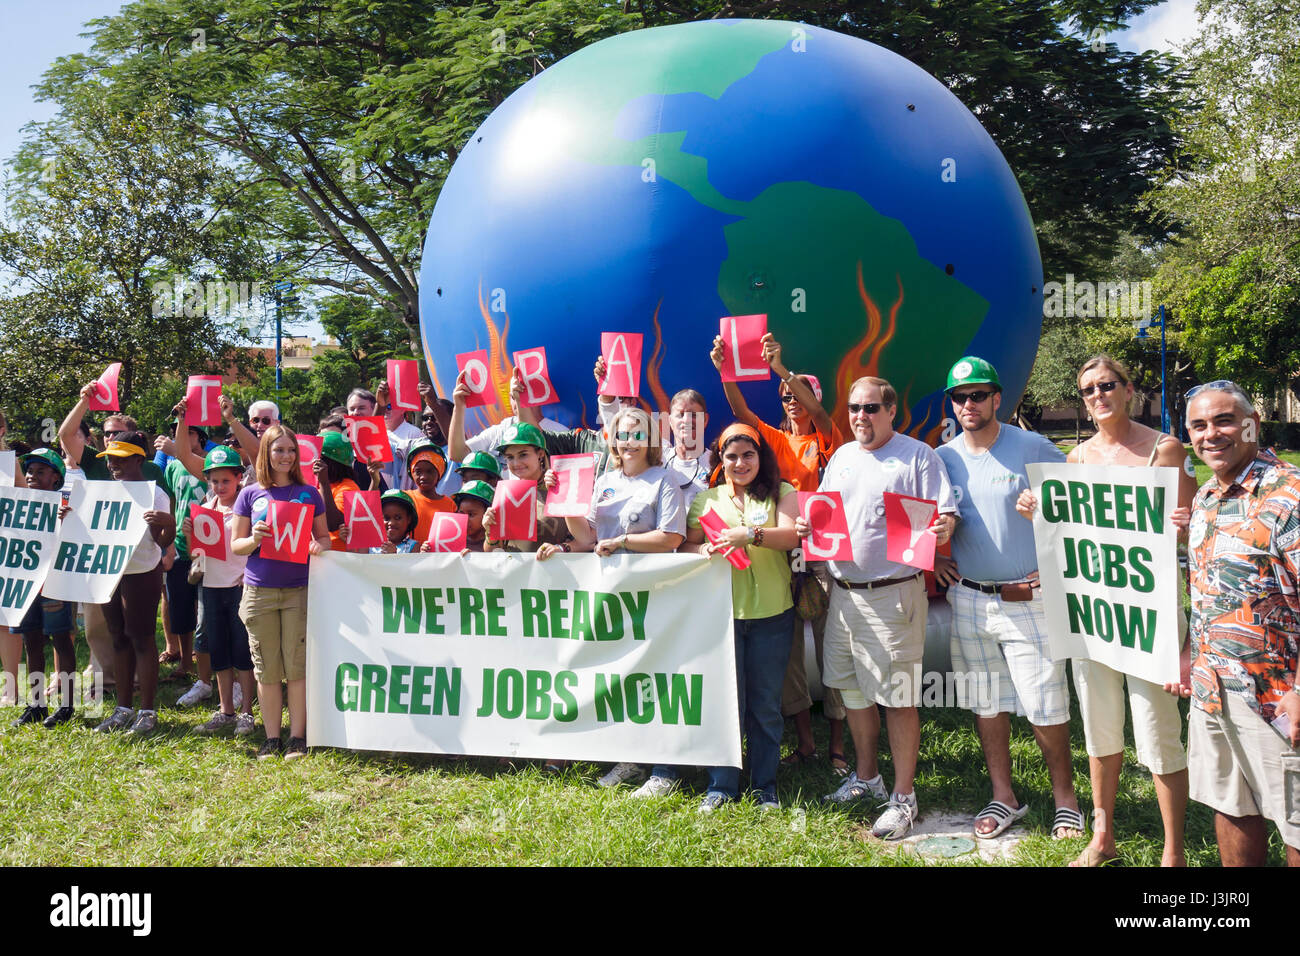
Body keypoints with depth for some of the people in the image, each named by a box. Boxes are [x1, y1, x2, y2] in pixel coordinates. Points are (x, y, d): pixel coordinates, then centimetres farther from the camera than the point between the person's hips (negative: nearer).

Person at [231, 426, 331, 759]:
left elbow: (324, 536, 13)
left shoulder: (308, 493, 8)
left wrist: (318, 547, -10)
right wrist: (255, 539, -12)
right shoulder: (250, 494, 8)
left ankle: (297, 737, 8)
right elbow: (235, 545, 9)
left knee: (298, 665, -1)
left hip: (299, 590, -1)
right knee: (266, 668, 5)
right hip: (259, 591, 1)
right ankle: (271, 737, 15)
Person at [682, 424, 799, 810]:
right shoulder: (706, 499, 10)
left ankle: (765, 784, 21)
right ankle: (721, 785, 16)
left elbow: (791, 535, -11)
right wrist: (704, 550, -12)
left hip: (771, 613, -1)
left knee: (766, 703, 8)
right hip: (721, 611, 1)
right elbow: (686, 546, 10)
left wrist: (749, 534, -25)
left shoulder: (782, 493, 4)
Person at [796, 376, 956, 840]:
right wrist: (806, 526, -2)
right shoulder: (840, 457, 15)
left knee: (898, 698, -3)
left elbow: (946, 515, -7)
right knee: (852, 689, 15)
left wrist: (942, 528, -30)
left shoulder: (918, 455, -3)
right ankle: (866, 777, 32)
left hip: (893, 593, -6)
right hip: (843, 591, 7)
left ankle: (903, 797, 9)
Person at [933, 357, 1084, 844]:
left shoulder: (1033, 450, -6)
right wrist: (933, 556, 4)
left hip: (1029, 599, -4)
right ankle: (1004, 797, 25)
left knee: (1045, 702, -1)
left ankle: (1065, 797, 18)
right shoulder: (942, 458, 4)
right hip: (968, 600, 4)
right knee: (986, 702, 11)